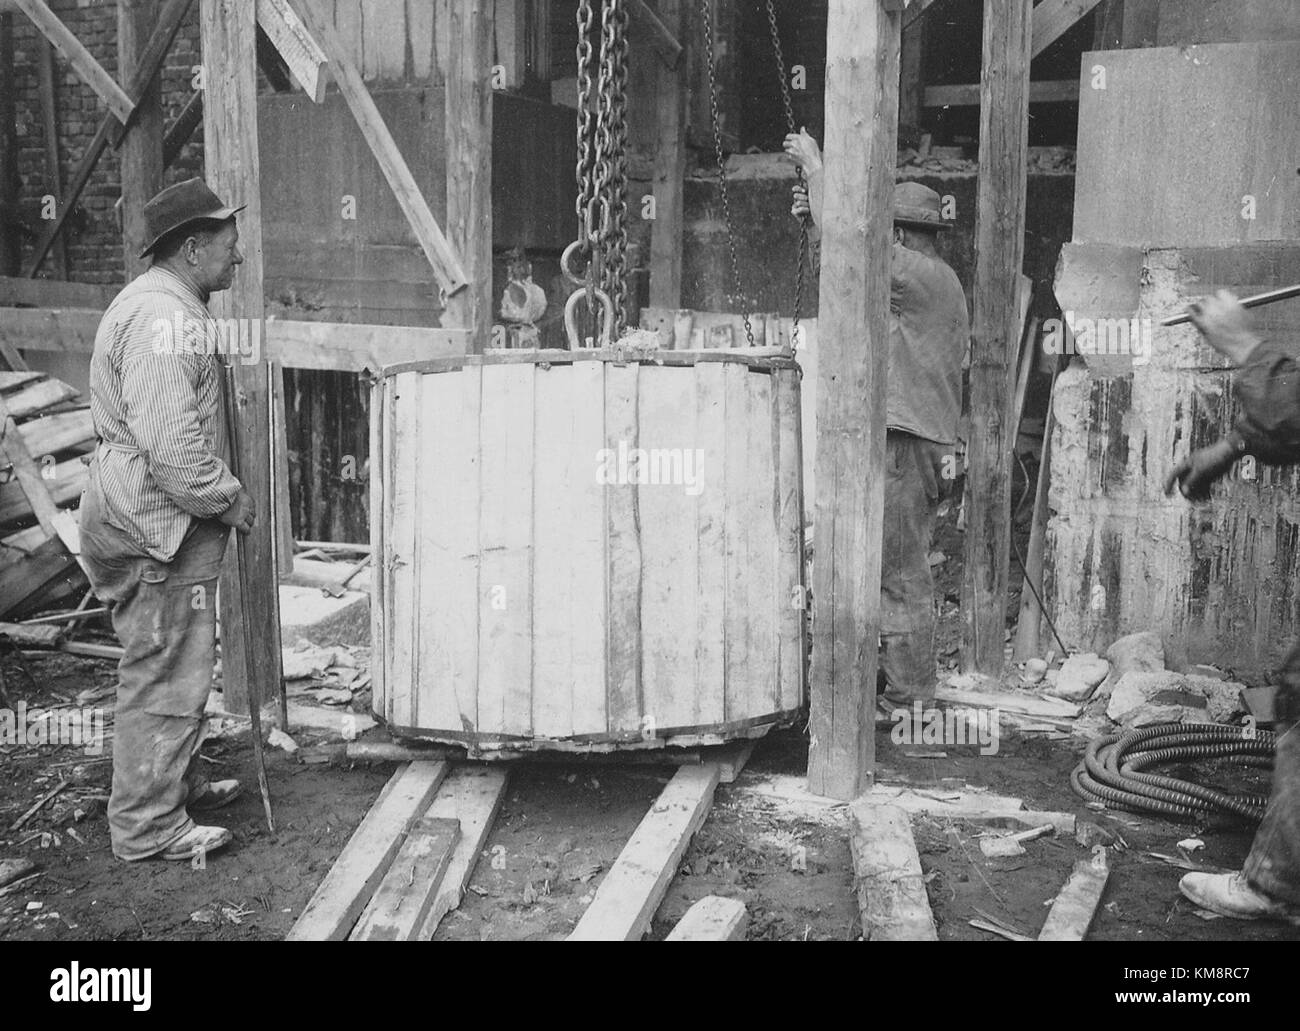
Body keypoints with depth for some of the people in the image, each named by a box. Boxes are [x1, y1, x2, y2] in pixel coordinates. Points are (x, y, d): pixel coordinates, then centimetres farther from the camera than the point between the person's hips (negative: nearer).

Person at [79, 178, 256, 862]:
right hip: (159, 523, -11)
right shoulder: (164, 321, -21)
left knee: (176, 667, 21)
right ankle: (148, 826, 9)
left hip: (153, 517, 11)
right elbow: (171, 446, -28)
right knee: (164, 675, -2)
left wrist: (220, 493, 18)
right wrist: (227, 498, -16)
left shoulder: (164, 305, 16)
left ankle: (180, 785, 36)